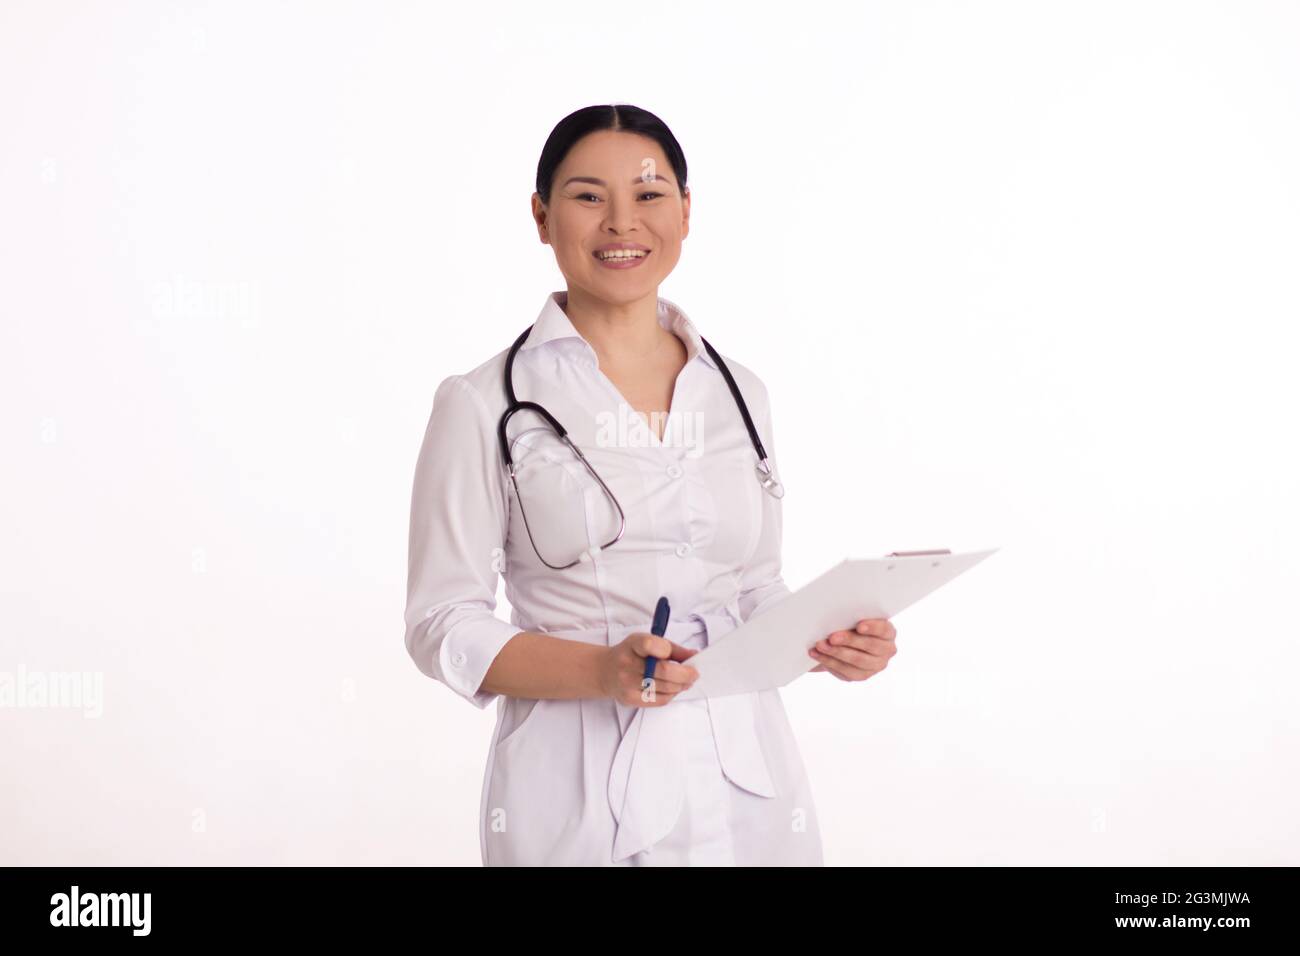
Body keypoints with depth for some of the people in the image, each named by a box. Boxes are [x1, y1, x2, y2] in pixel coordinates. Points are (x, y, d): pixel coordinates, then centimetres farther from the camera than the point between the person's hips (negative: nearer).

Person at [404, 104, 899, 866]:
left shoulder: (740, 394, 7)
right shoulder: (483, 405, -6)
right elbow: (443, 624, -7)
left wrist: (824, 638, -6)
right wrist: (600, 670, -21)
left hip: (746, 781, 4)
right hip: (580, 795, -4)